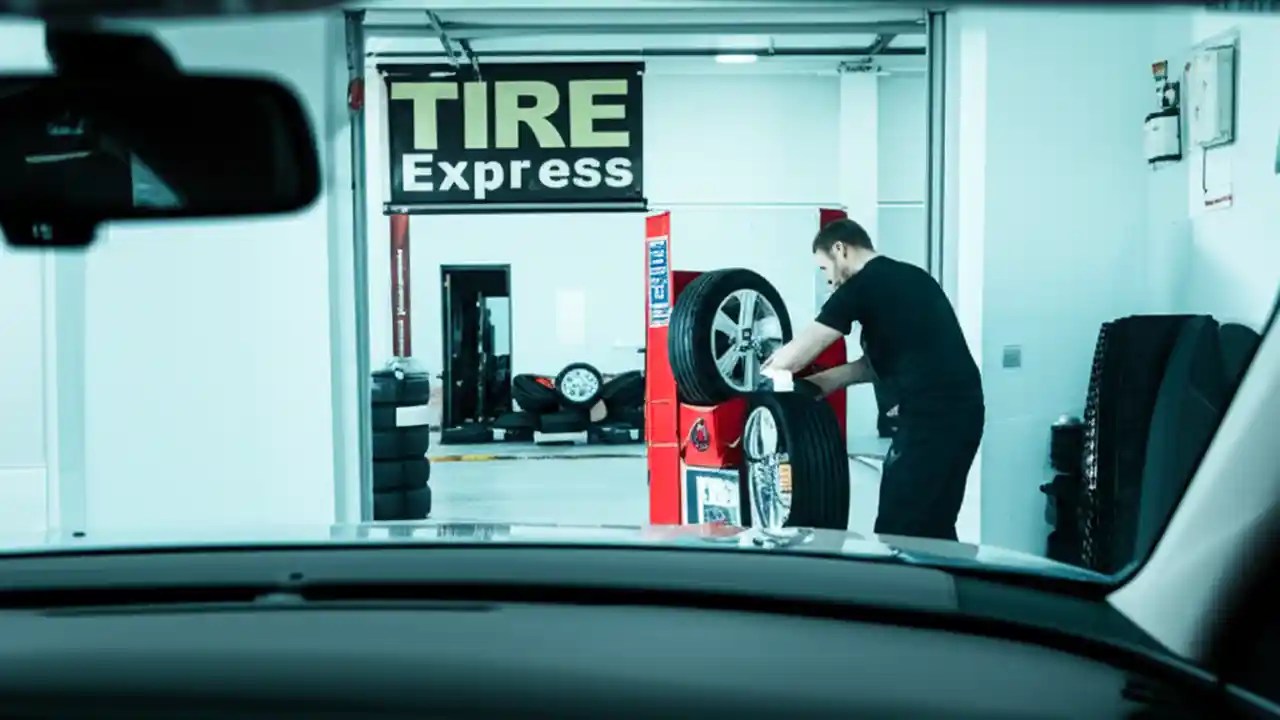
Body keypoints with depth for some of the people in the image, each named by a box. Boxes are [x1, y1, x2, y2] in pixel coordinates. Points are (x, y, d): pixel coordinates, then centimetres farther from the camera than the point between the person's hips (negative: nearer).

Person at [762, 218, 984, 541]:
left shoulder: (862, 286, -5)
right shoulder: (910, 278, 21)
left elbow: (796, 356, -4)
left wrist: (766, 372, 15)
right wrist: (829, 380, 22)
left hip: (931, 416, -9)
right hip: (965, 408, 9)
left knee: (896, 531, -3)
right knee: (936, 528, 16)